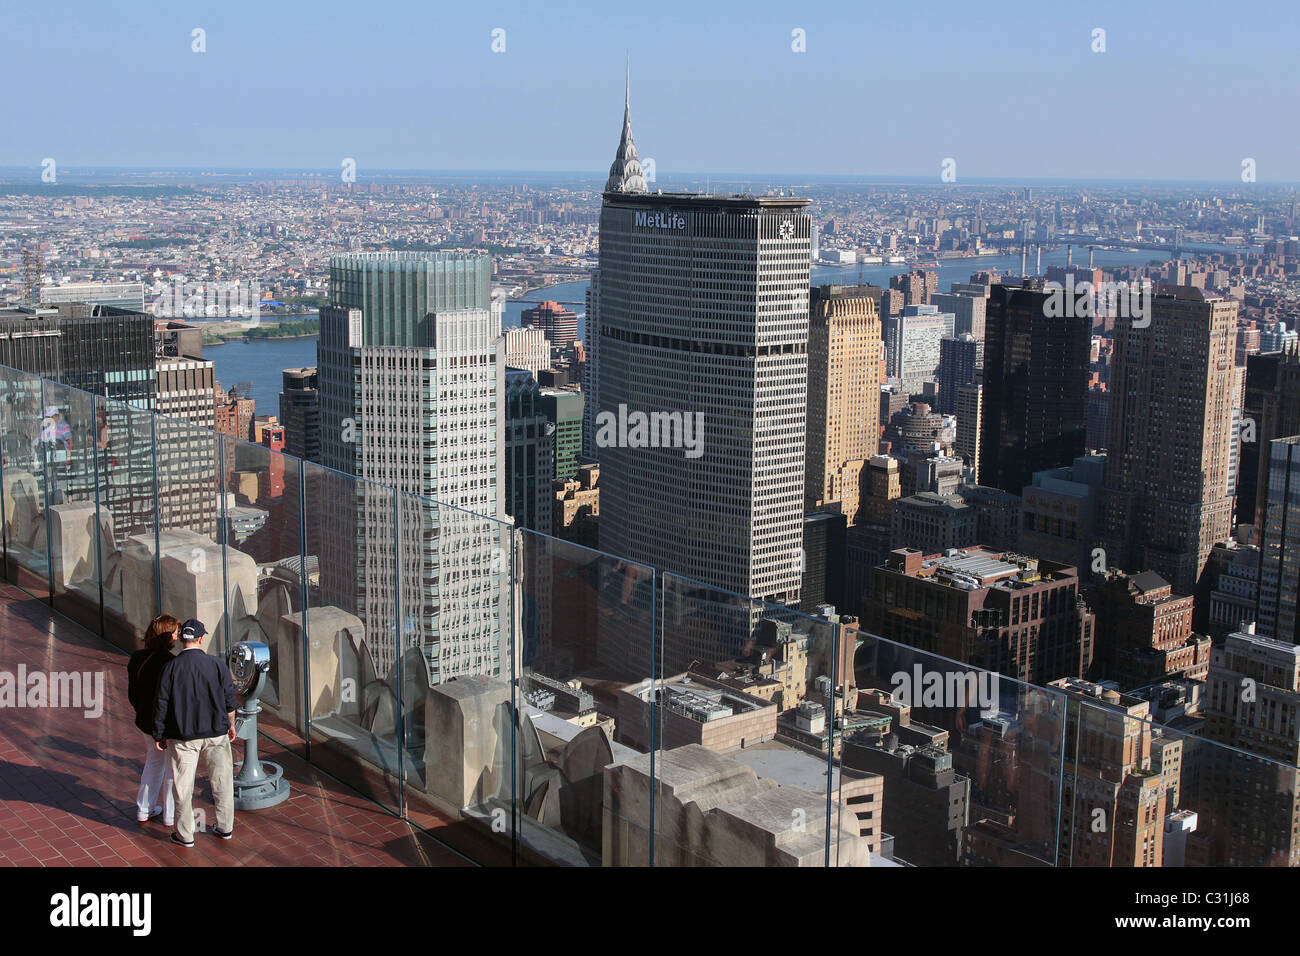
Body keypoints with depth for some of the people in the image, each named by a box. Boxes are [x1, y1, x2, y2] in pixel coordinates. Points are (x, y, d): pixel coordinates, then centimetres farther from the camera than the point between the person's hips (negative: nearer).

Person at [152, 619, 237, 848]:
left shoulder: (171, 668, -9)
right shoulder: (217, 664, -5)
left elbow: (161, 704, -5)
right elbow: (229, 699, 1)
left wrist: (159, 735, 5)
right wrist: (230, 725, 16)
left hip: (183, 736, -1)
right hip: (216, 733, 1)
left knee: (183, 786, 8)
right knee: (222, 781, 15)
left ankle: (185, 835, 16)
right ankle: (225, 828, 25)